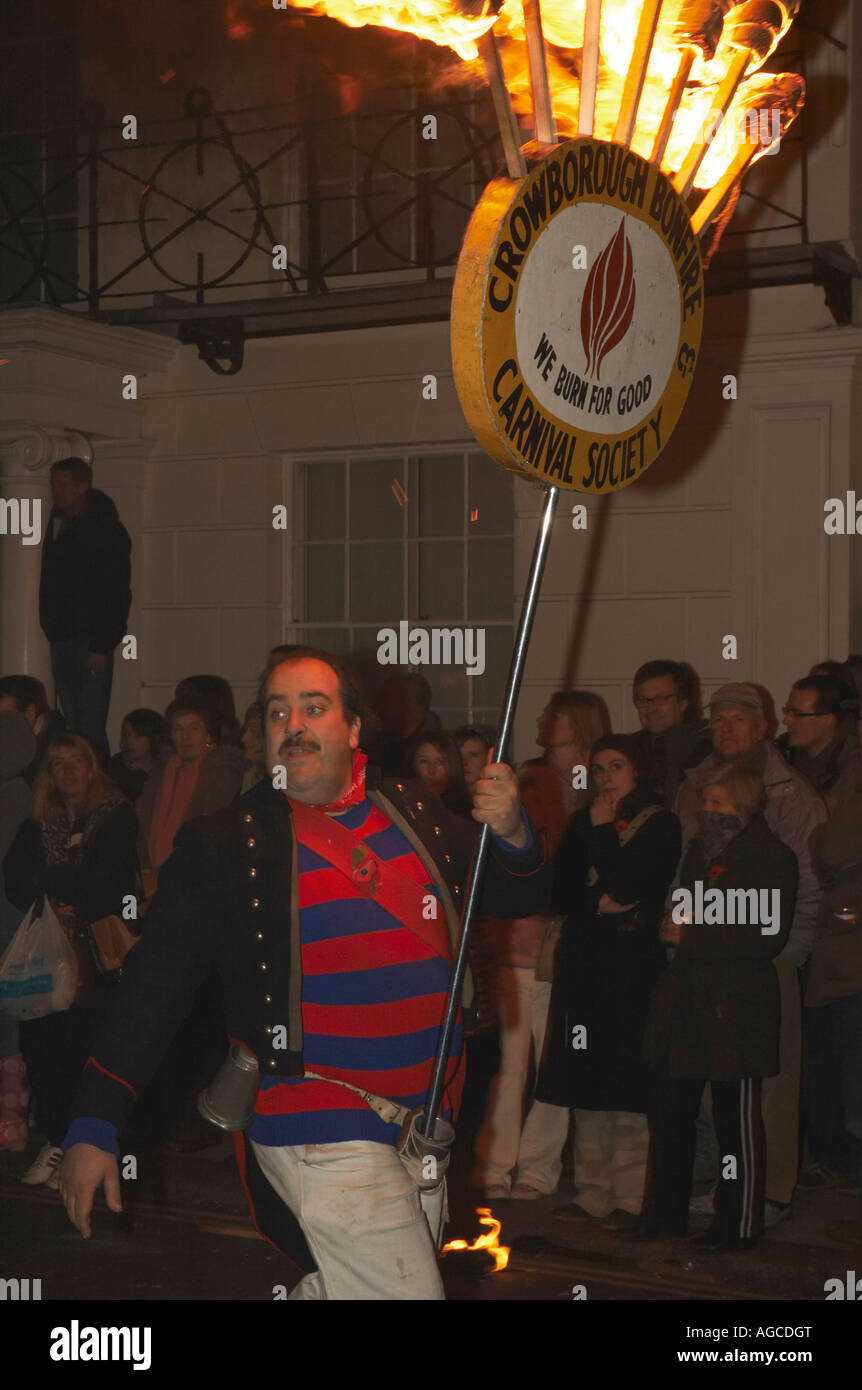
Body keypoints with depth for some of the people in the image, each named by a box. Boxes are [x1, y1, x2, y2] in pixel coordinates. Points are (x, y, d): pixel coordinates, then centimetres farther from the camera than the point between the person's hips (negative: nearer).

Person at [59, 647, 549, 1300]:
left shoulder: (416, 815, 7)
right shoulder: (225, 844, -5)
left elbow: (516, 898, 15)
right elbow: (154, 987, -5)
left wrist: (511, 833, -8)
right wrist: (94, 1124, -10)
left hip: (423, 1124, 6)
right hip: (323, 1135, -5)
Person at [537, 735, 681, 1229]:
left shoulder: (661, 825, 0)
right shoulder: (583, 823, 17)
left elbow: (631, 884, -13)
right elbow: (561, 891, 10)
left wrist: (603, 831, -4)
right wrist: (602, 902, -7)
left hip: (632, 966, -5)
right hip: (585, 965, 5)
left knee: (627, 1081, -7)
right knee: (587, 1082, 5)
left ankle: (629, 1197, -3)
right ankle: (593, 1191, 11)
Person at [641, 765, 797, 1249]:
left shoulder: (772, 857, -5)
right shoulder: (701, 849, 17)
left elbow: (769, 936, -13)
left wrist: (693, 936, -13)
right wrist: (673, 927, 3)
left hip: (738, 1007, -7)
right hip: (685, 1003, 7)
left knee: (738, 1119, -2)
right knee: (670, 1113, 10)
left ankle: (741, 1224, 7)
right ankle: (665, 1214, 21)